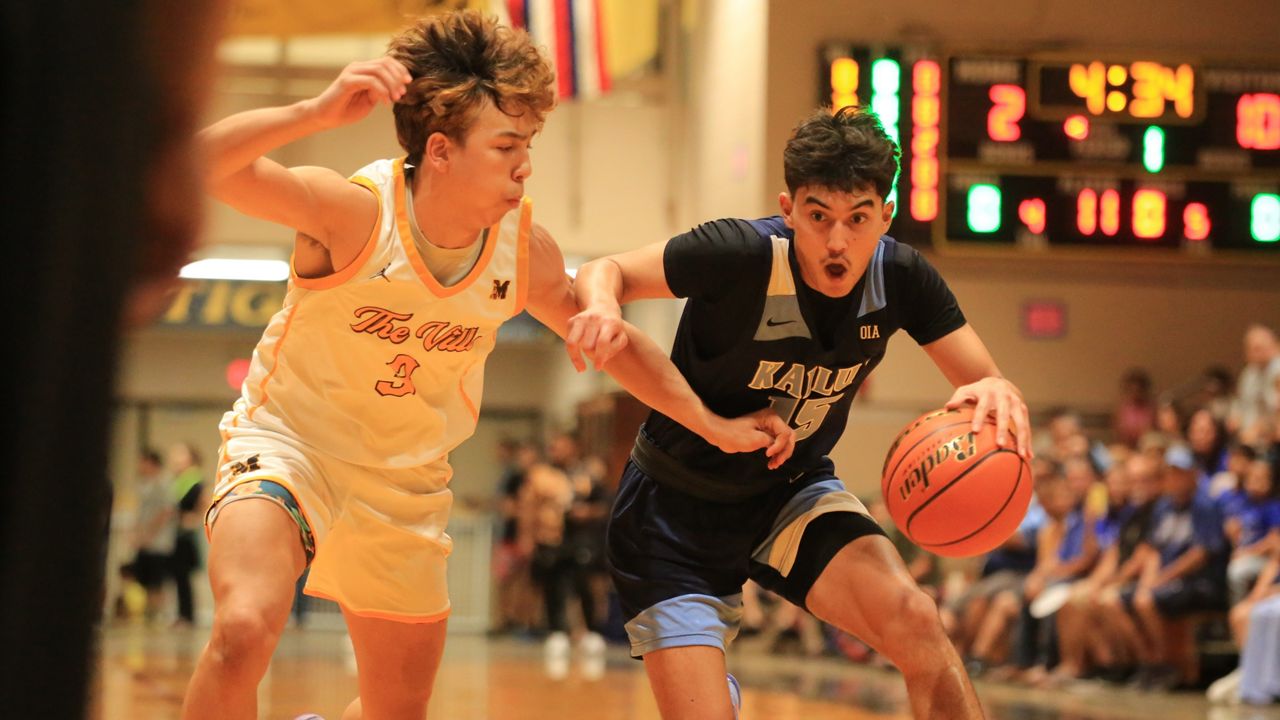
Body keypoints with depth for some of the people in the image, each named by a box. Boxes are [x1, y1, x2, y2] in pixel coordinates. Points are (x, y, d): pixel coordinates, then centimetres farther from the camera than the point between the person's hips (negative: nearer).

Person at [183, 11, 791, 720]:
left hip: (406, 479, 5)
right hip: (289, 441, -5)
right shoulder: (354, 213, -27)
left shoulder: (525, 249, -12)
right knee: (245, 629, -32)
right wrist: (315, 113, -53)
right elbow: (197, 165, -41)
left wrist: (713, 424, 6)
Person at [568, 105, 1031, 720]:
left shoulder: (900, 277, -13)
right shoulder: (743, 256, -26)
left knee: (914, 621, -22)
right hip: (677, 507, -3)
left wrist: (996, 394, -35)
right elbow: (607, 271, -15)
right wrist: (601, 307, -40)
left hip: (792, 493, 3)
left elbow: (984, 381, -10)